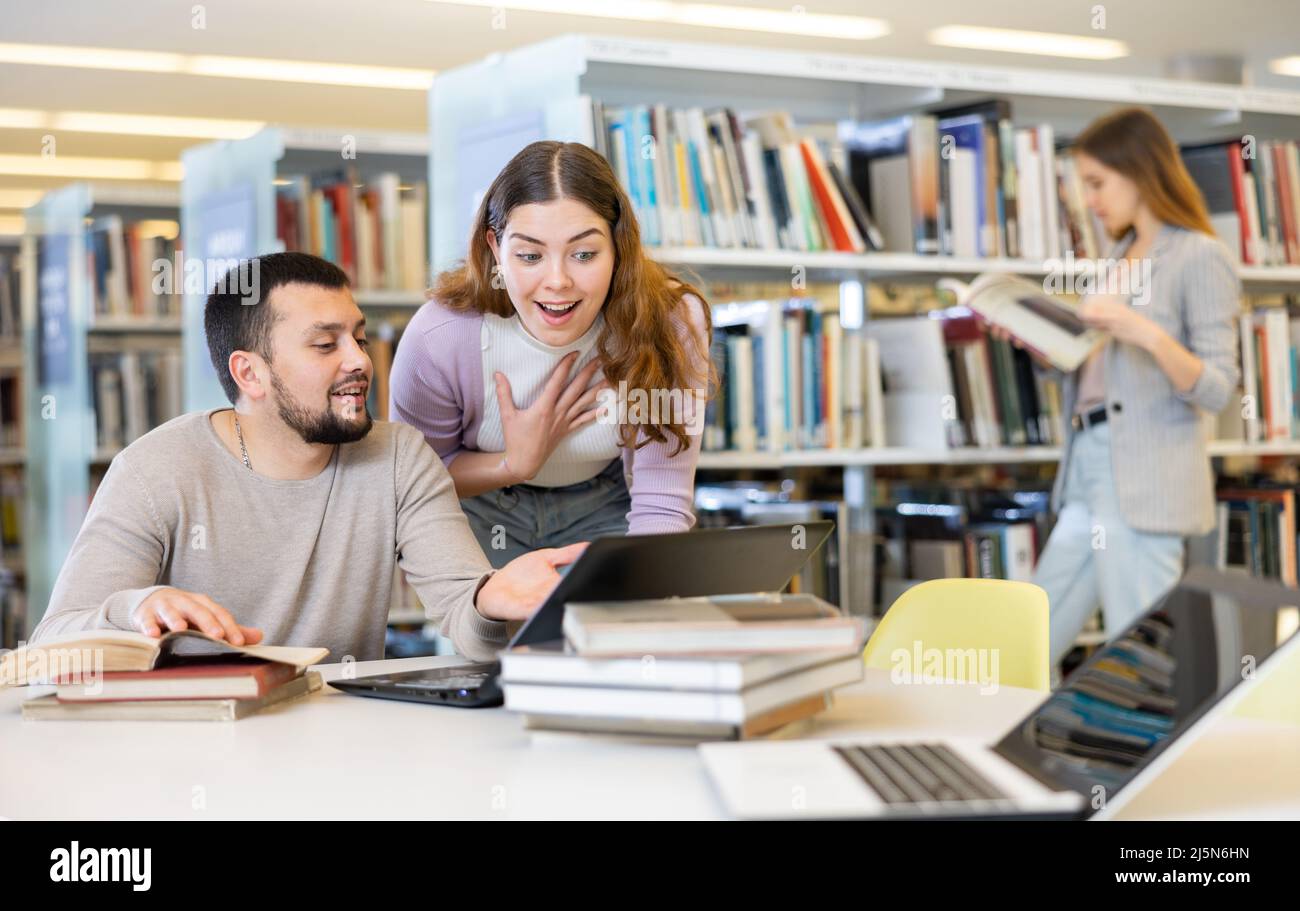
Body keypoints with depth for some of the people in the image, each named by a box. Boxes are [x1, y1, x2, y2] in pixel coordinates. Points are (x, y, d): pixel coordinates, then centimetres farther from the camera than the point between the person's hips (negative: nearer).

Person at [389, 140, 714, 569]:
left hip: (603, 507, 1)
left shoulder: (670, 323, -27)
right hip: (481, 507, 0)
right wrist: (515, 465, -25)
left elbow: (662, 505, -27)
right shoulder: (436, 340, -28)